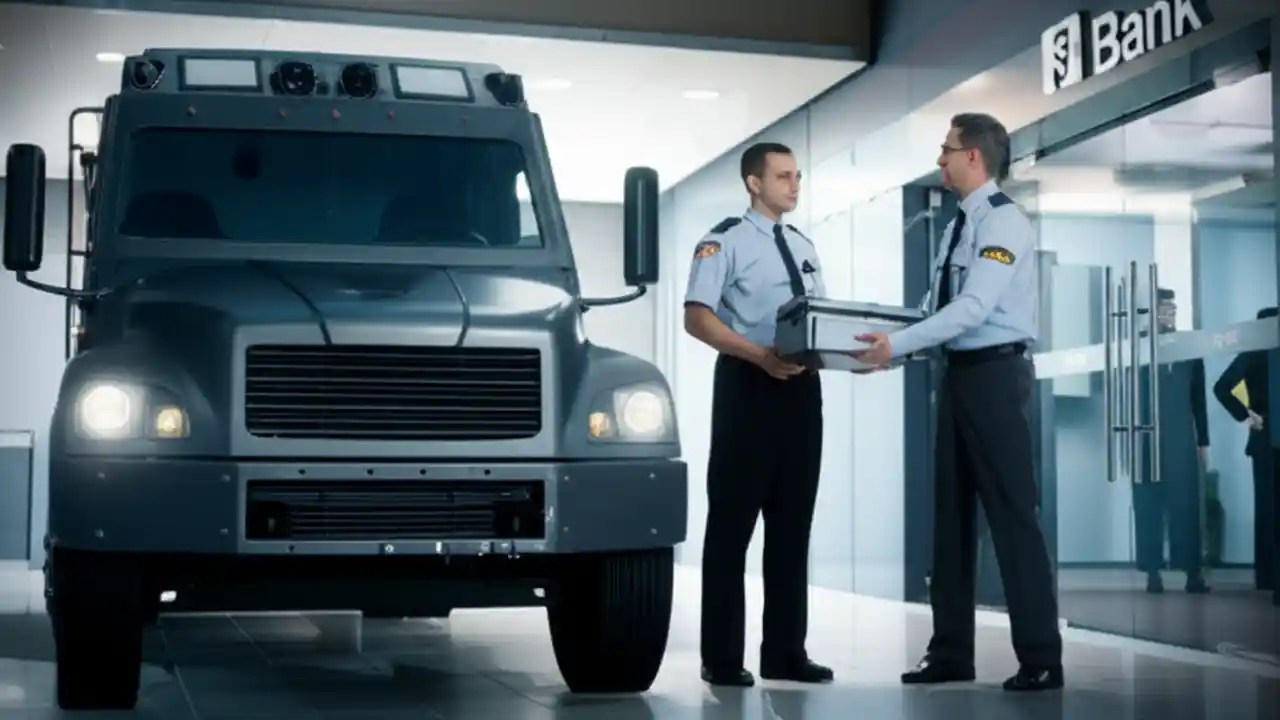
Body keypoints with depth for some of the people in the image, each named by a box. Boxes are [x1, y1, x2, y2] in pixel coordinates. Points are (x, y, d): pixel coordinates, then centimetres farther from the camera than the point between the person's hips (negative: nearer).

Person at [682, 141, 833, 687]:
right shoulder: (725, 241, -4)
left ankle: (785, 651, 17)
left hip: (800, 387, 7)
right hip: (747, 385, -7)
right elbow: (697, 317, -14)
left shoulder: (804, 247, 17)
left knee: (792, 521, 9)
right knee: (733, 520, -2)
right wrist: (760, 356, -25)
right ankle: (722, 656, 5)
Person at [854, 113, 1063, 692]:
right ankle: (950, 652, 19)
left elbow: (974, 308, -23)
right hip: (959, 374, 9)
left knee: (1012, 514, -6)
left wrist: (898, 344, -26)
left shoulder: (1004, 222, -13)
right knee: (951, 514, 11)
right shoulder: (959, 226, 15)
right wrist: (892, 345, 2)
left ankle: (1040, 659, 1)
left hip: (995, 374, -9)